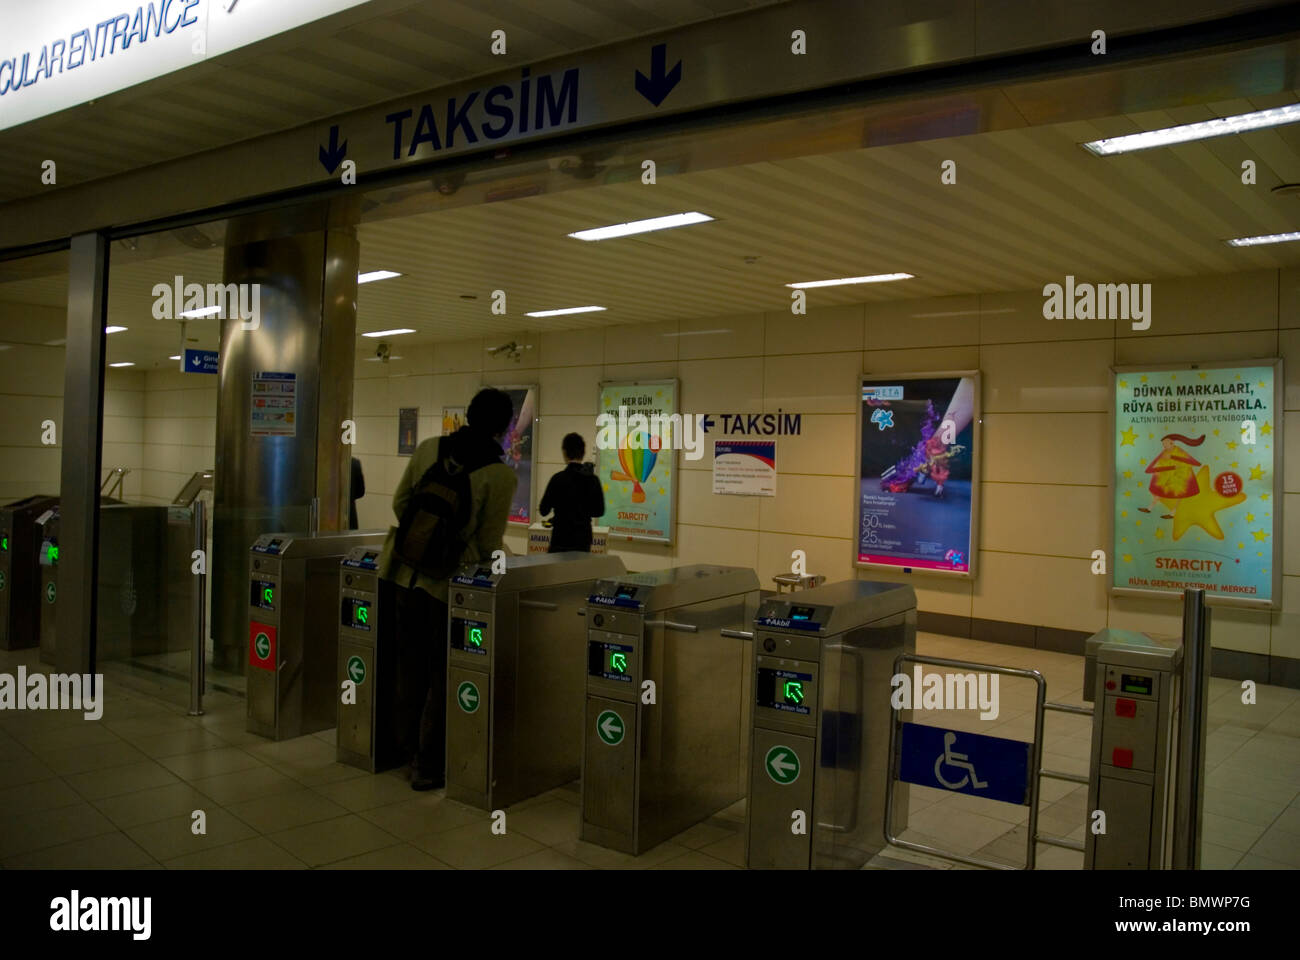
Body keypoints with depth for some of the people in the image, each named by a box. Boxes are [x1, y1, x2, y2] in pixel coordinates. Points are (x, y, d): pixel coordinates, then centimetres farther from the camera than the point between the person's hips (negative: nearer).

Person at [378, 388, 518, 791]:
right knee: (441, 674, 9)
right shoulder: (501, 476, -12)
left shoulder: (428, 448, 1)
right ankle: (428, 767, 19)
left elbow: (399, 503, 9)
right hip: (449, 580, -5)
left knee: (411, 662, 19)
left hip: (406, 571, 5)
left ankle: (409, 745, 34)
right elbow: (489, 543, -9)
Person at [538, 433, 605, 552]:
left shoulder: (558, 479, -12)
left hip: (562, 539, -5)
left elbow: (544, 510, -6)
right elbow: (599, 511, 8)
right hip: (584, 538, 5)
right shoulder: (593, 479, 2)